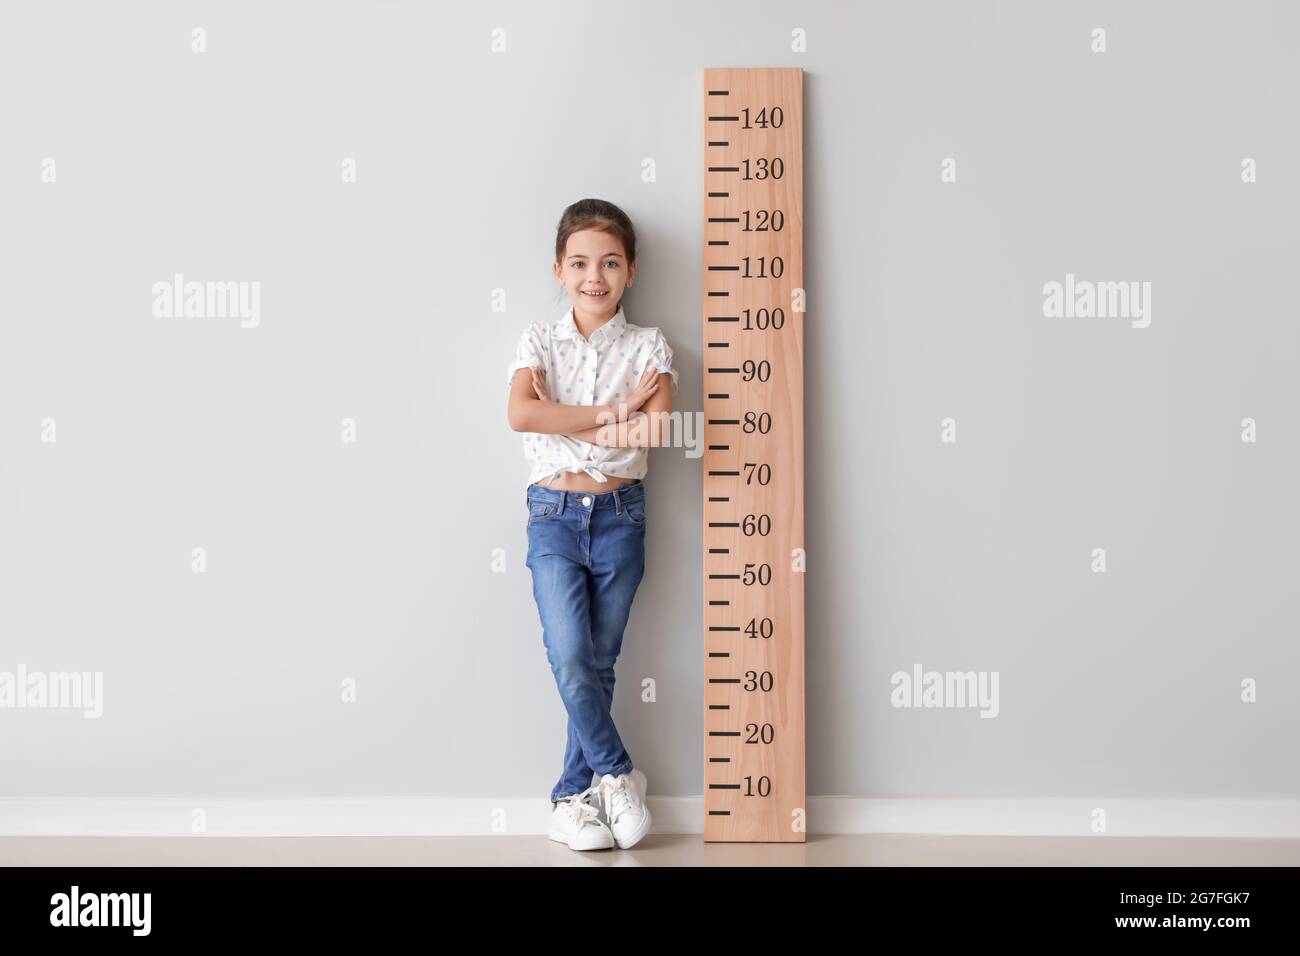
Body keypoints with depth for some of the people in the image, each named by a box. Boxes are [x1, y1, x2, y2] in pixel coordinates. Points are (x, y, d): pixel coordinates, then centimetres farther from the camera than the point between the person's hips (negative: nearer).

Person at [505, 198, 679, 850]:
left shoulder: (648, 347, 2)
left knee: (599, 662, 5)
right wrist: (613, 413, -17)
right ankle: (619, 775, 9)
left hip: (620, 516, 1)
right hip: (554, 515, 0)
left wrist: (565, 419, -15)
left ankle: (573, 797, 17)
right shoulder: (540, 340, 2)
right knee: (570, 659, -11)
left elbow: (655, 429, -16)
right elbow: (521, 415, -18)